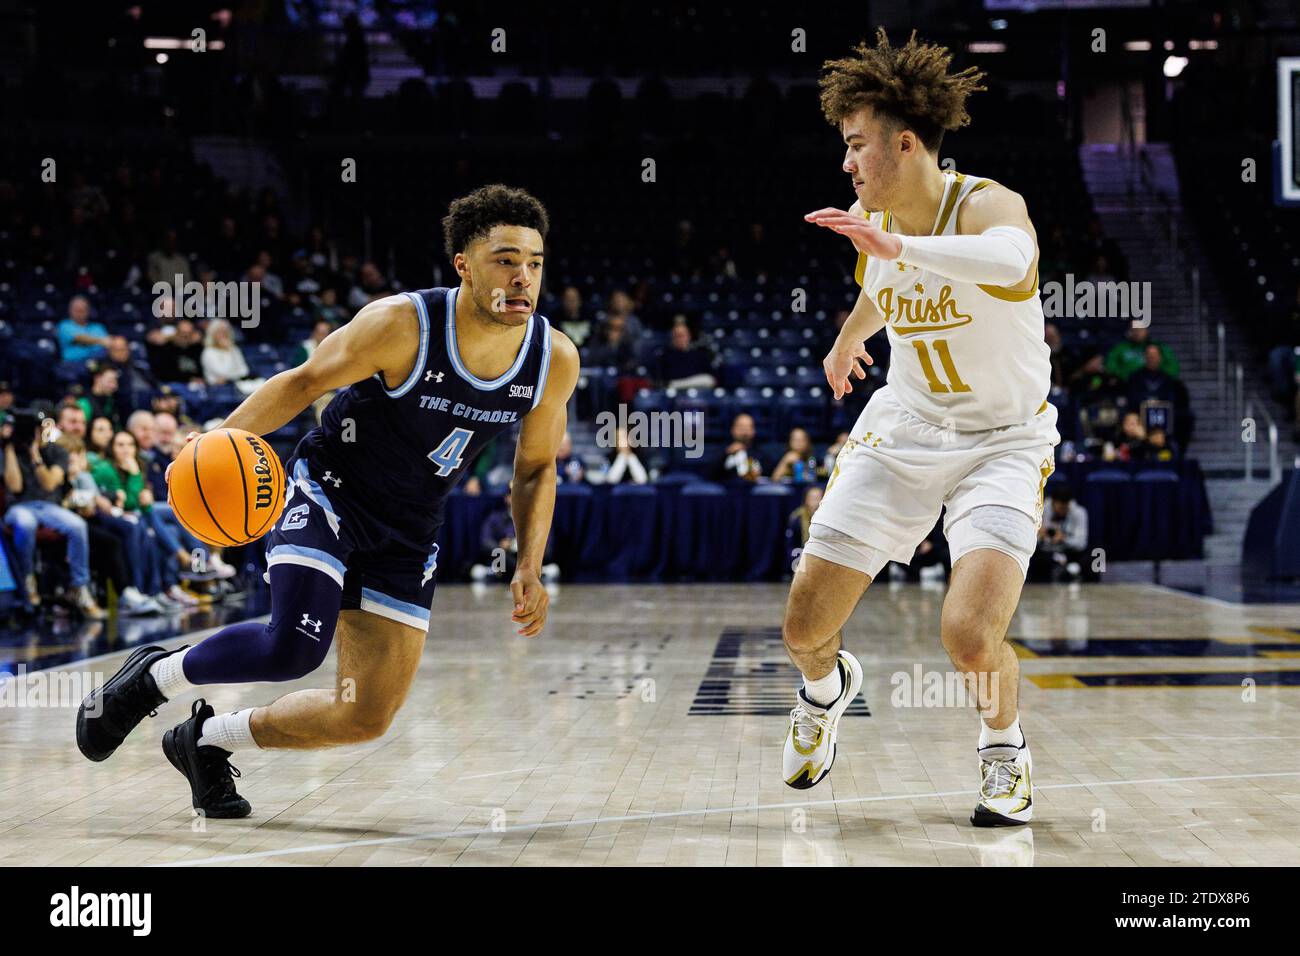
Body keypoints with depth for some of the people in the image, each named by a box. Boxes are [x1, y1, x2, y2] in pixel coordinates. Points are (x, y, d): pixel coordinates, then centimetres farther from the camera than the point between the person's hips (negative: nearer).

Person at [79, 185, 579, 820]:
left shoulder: (556, 360, -9)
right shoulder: (402, 326, -22)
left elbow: (536, 468, 7)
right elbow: (303, 383, -9)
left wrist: (530, 570, -3)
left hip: (407, 532, 5)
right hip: (327, 492, -5)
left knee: (366, 719, 2)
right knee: (294, 645, -30)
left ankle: (207, 740, 26)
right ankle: (152, 678, 0)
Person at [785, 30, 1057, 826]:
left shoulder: (988, 206, -22)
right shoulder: (870, 222, -2)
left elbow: (1009, 260, -48)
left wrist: (899, 245, -57)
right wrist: (849, 339, 40)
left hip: (1004, 439, -5)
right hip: (903, 429, 5)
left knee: (971, 638, -23)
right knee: (805, 629, 2)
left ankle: (1005, 746, 11)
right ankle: (828, 687, 40)